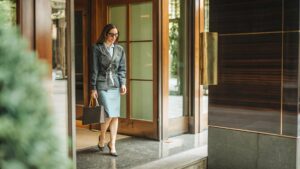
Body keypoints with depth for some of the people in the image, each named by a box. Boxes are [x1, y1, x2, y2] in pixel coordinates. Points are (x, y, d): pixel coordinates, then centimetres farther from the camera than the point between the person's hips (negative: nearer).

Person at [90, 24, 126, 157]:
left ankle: (112, 144, 15)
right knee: (109, 114, -10)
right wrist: (93, 88, -4)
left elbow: (122, 68, 11)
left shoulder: (119, 49, 10)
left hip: (115, 85, 4)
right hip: (102, 85, -4)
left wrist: (123, 83, -2)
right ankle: (102, 137, 18)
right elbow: (94, 69, -2)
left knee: (115, 116, 4)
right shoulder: (97, 48, -2)